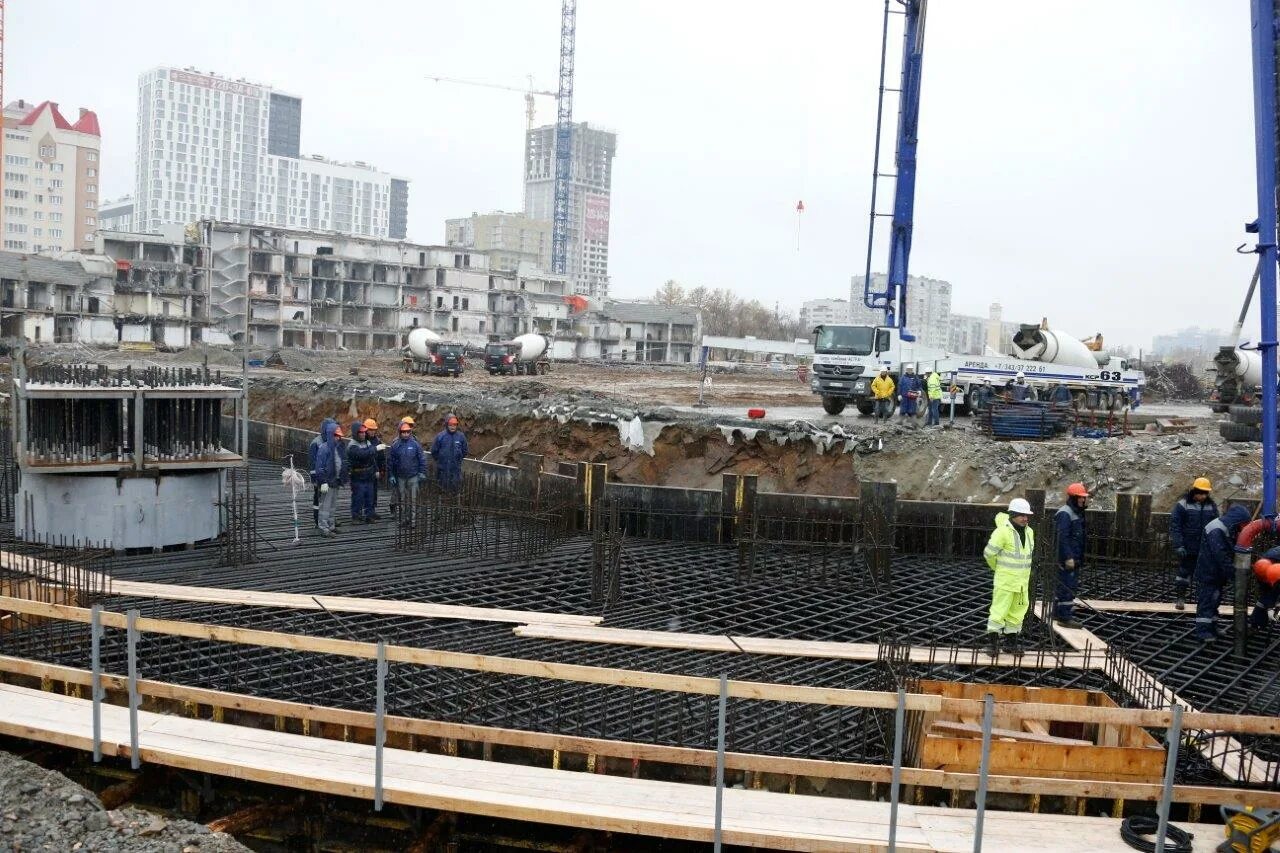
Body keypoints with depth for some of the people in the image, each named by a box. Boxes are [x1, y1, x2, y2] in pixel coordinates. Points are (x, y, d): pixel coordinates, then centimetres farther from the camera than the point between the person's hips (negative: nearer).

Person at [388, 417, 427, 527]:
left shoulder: (415, 444, -3)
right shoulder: (395, 445, 0)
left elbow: (422, 459, 2)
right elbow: (390, 461, 4)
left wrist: (422, 473, -3)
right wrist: (391, 476, 1)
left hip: (413, 476, -1)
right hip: (400, 477, 1)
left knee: (413, 499, -2)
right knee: (402, 499, 8)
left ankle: (413, 520, 1)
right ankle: (403, 520, 17)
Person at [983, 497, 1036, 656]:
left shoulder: (1029, 532, 7)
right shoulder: (1003, 531, -16)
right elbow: (989, 553, -13)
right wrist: (999, 568, 4)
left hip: (1022, 581, 7)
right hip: (1004, 581, -7)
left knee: (1017, 611, 12)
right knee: (999, 610, -5)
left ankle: (1011, 642, 23)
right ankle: (992, 642, 4)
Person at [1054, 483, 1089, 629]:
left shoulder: (1077, 513, 16)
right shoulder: (1065, 513, -16)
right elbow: (1062, 537, -23)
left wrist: (1079, 558, 23)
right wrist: (1068, 558, -25)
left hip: (1074, 558, 10)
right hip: (1067, 559, -10)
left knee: (1063, 585, 16)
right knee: (1068, 587, -9)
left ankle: (1058, 613, 25)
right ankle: (1065, 618, -7)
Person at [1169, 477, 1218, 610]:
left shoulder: (1212, 506, 6)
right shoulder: (1183, 504, -6)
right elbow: (1174, 525, -9)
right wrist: (1178, 545, -15)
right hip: (1187, 548, -3)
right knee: (1184, 572, 4)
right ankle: (1180, 598, 12)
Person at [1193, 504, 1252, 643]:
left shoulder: (1227, 530, 11)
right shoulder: (1216, 531, -22)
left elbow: (1230, 553, 16)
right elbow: (1221, 556, -26)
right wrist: (1233, 574, -25)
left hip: (1216, 575, 11)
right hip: (1208, 574, -10)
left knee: (1214, 601, 17)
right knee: (1206, 602, -6)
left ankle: (1212, 629, 26)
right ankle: (1203, 632, -3)